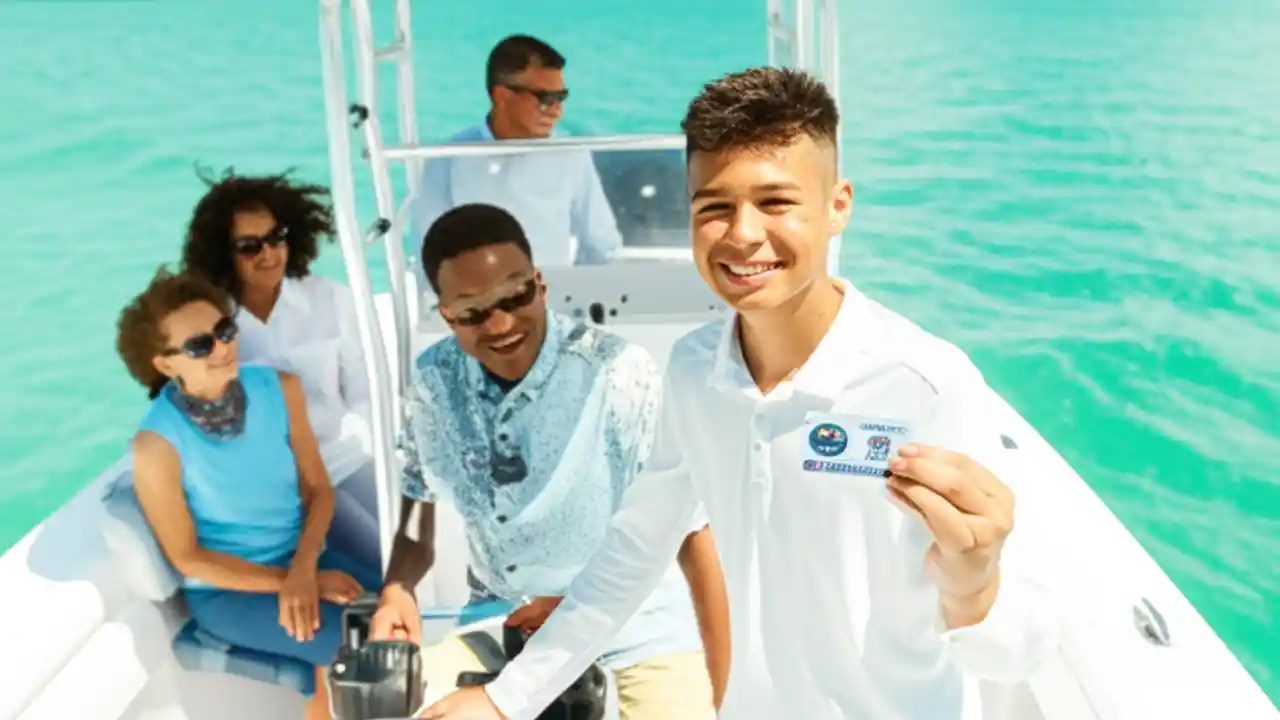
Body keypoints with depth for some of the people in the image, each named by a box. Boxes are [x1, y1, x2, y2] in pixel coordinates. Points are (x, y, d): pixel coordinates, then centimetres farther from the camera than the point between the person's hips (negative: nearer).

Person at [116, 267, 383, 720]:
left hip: (300, 554, 5)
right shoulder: (157, 443, -20)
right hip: (223, 589, -4)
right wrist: (290, 581, -15)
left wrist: (303, 569, -18)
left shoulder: (279, 389, -8)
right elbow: (187, 558, -11)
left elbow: (318, 489, -2)